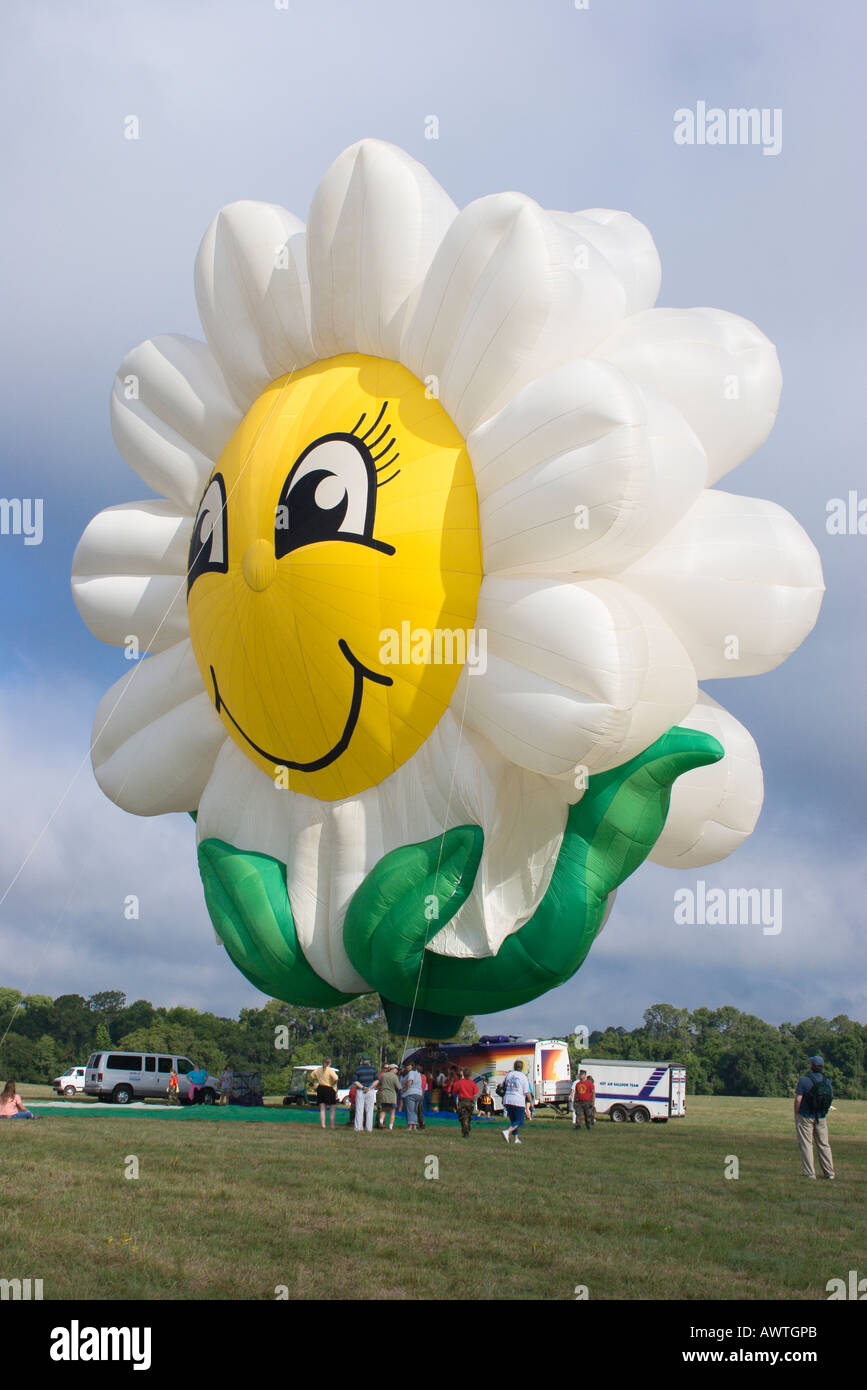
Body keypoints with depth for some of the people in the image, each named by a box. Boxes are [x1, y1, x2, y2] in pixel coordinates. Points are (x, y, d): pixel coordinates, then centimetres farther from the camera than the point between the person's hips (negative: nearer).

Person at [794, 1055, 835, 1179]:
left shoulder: (804, 1080, -15)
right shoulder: (827, 1081, 1)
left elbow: (798, 1099, -16)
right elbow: (831, 1097, 7)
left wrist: (796, 1114, -3)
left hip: (805, 1117, -5)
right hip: (821, 1118, 5)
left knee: (806, 1144, 2)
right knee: (824, 1145, 13)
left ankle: (810, 1173, -1)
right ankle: (829, 1172, 15)